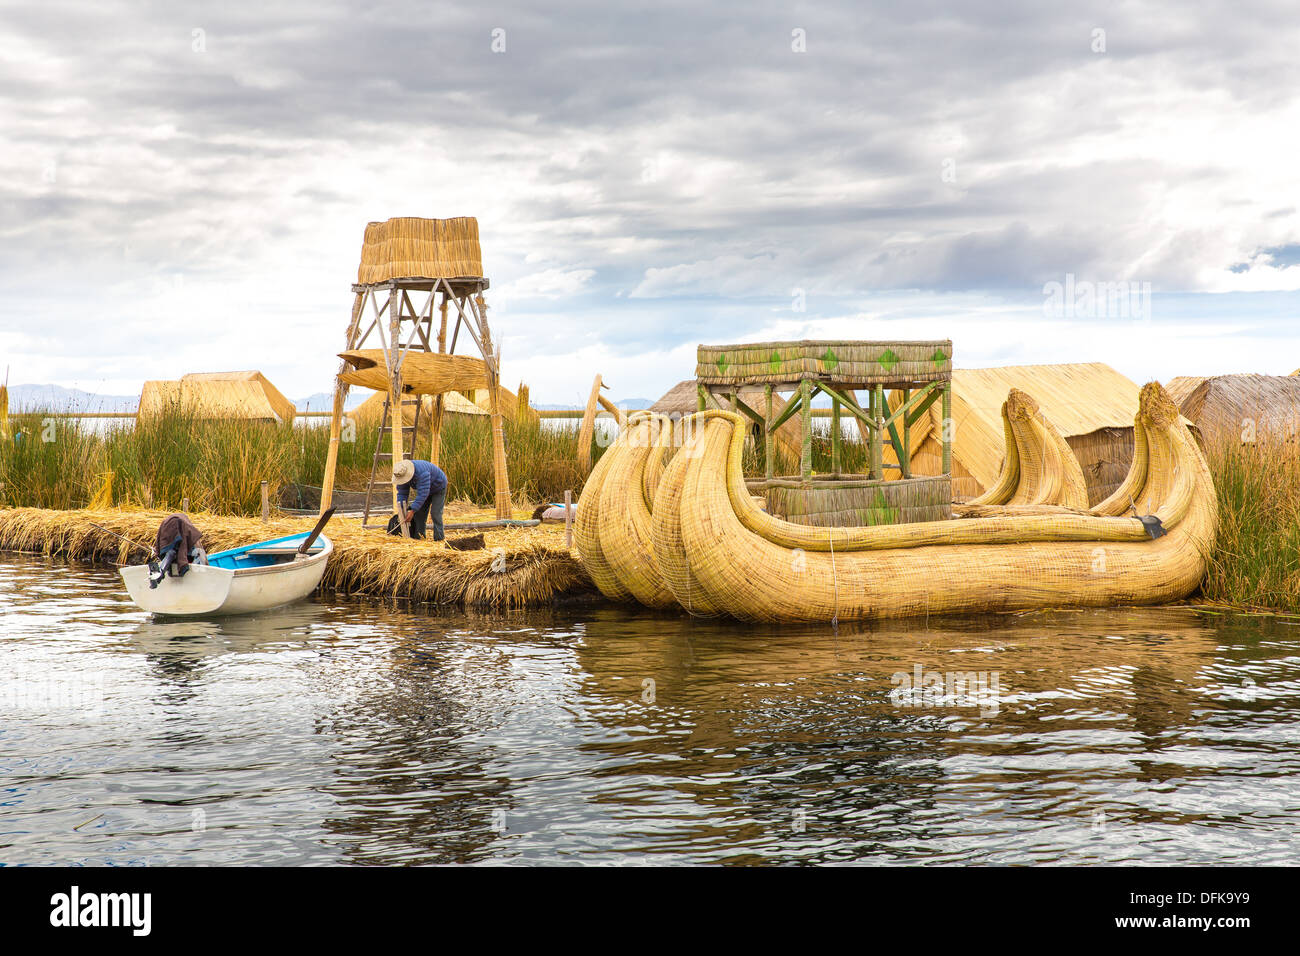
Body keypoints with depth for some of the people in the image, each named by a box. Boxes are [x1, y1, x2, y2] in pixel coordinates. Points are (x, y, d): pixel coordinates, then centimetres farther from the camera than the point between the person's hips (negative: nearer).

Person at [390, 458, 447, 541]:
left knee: (435, 513, -17)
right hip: (425, 489, 7)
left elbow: (422, 493, -42)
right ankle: (417, 537, 2)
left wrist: (412, 511, -43)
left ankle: (438, 539, -16)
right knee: (419, 512, -1)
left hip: (438, 488, -7)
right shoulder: (402, 474, -18)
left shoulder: (421, 472, -42)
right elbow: (402, 493, -14)